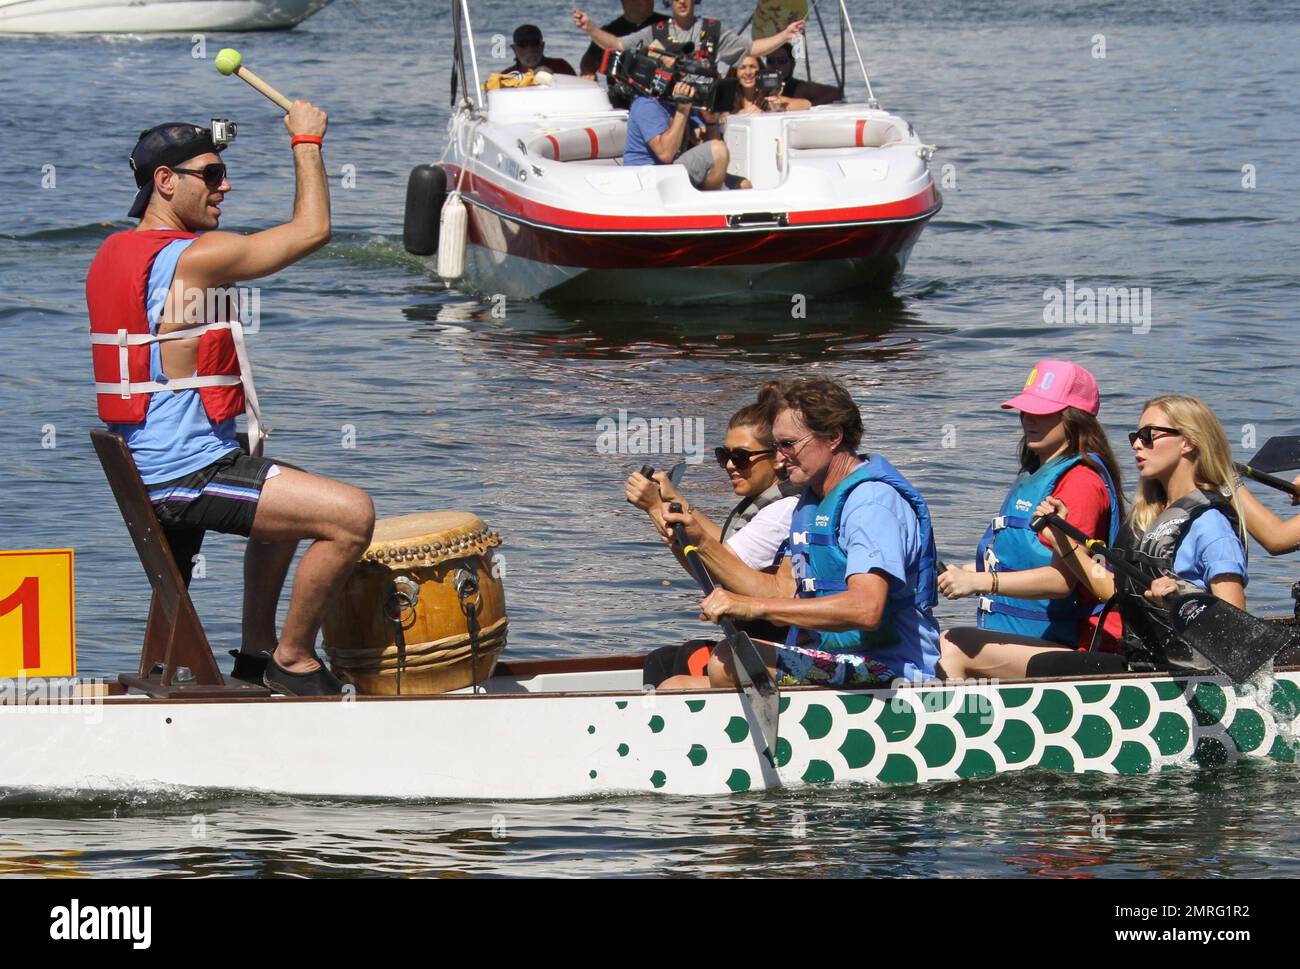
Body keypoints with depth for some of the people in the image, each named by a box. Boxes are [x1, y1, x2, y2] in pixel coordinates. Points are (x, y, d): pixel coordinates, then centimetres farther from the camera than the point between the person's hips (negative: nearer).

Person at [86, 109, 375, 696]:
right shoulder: (195, 257, -18)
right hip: (183, 477, -10)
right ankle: (293, 660, -2)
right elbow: (312, 231, -11)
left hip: (145, 466, 10)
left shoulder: (112, 255, 11)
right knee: (352, 516, -19)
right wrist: (306, 139, 0)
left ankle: (257, 650, 37)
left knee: (291, 496, 35)